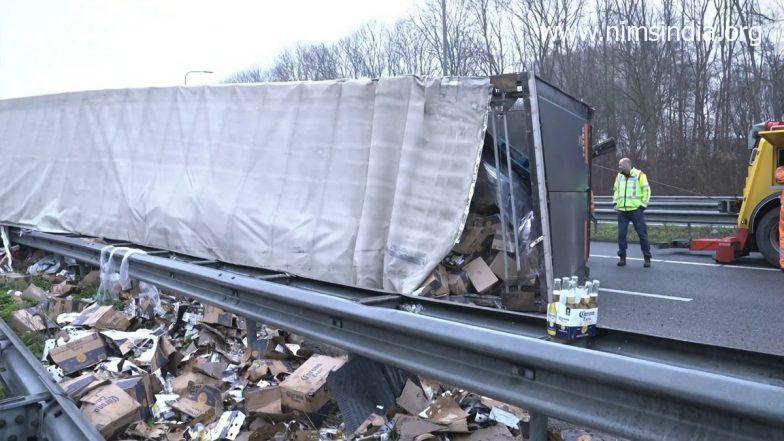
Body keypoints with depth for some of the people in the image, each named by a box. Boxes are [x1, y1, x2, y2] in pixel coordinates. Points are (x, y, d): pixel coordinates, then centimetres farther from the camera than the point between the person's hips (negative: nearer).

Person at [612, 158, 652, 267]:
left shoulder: (639, 175, -3)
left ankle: (647, 259, 7)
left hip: (636, 210, -4)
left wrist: (643, 205, -6)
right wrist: (615, 202, 9)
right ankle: (622, 258, 11)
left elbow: (646, 190, -2)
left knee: (642, 234, -1)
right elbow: (615, 190, 22)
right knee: (621, 234, 2)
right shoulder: (619, 176, 12)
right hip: (622, 211, 4)